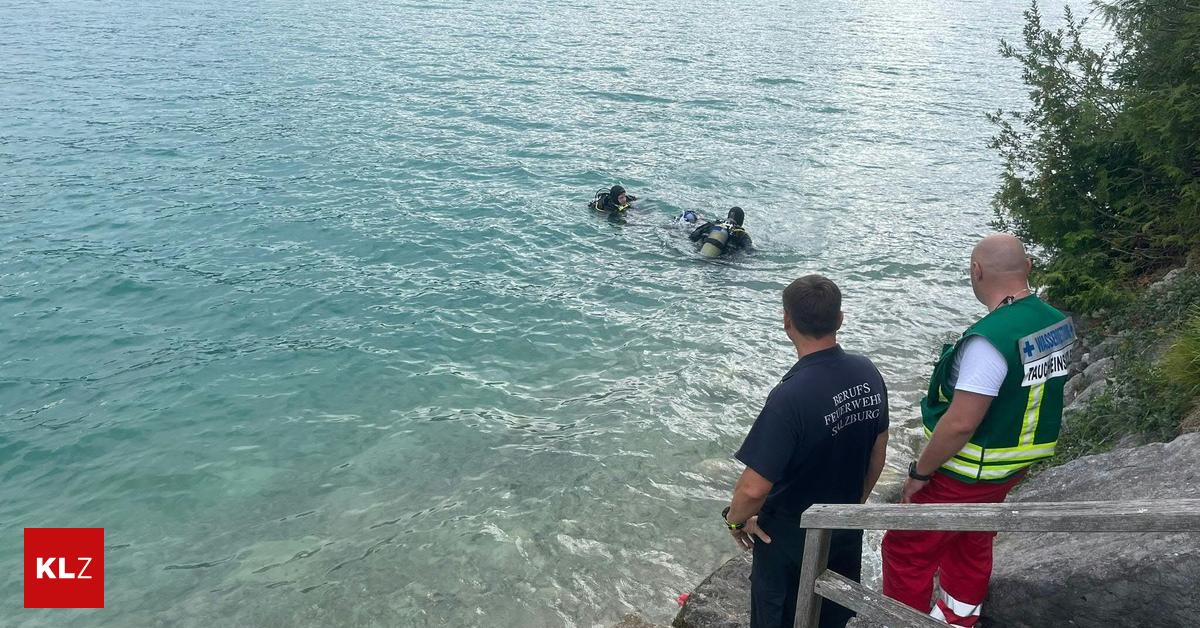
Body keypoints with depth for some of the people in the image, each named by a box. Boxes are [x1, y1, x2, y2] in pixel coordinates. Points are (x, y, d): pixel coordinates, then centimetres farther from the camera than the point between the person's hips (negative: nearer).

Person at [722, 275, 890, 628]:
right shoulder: (868, 373, -12)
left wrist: (735, 519, -9)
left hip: (791, 539, -5)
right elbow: (877, 455, 3)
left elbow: (754, 488, -30)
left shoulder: (791, 397, -33)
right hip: (847, 529, 6)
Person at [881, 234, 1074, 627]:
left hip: (967, 473, -9)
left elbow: (960, 424, -30)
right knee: (972, 547, 25)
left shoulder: (991, 338, -30)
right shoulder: (1057, 324, -2)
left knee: (906, 550, 8)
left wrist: (919, 472, -16)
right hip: (1015, 467, 9)